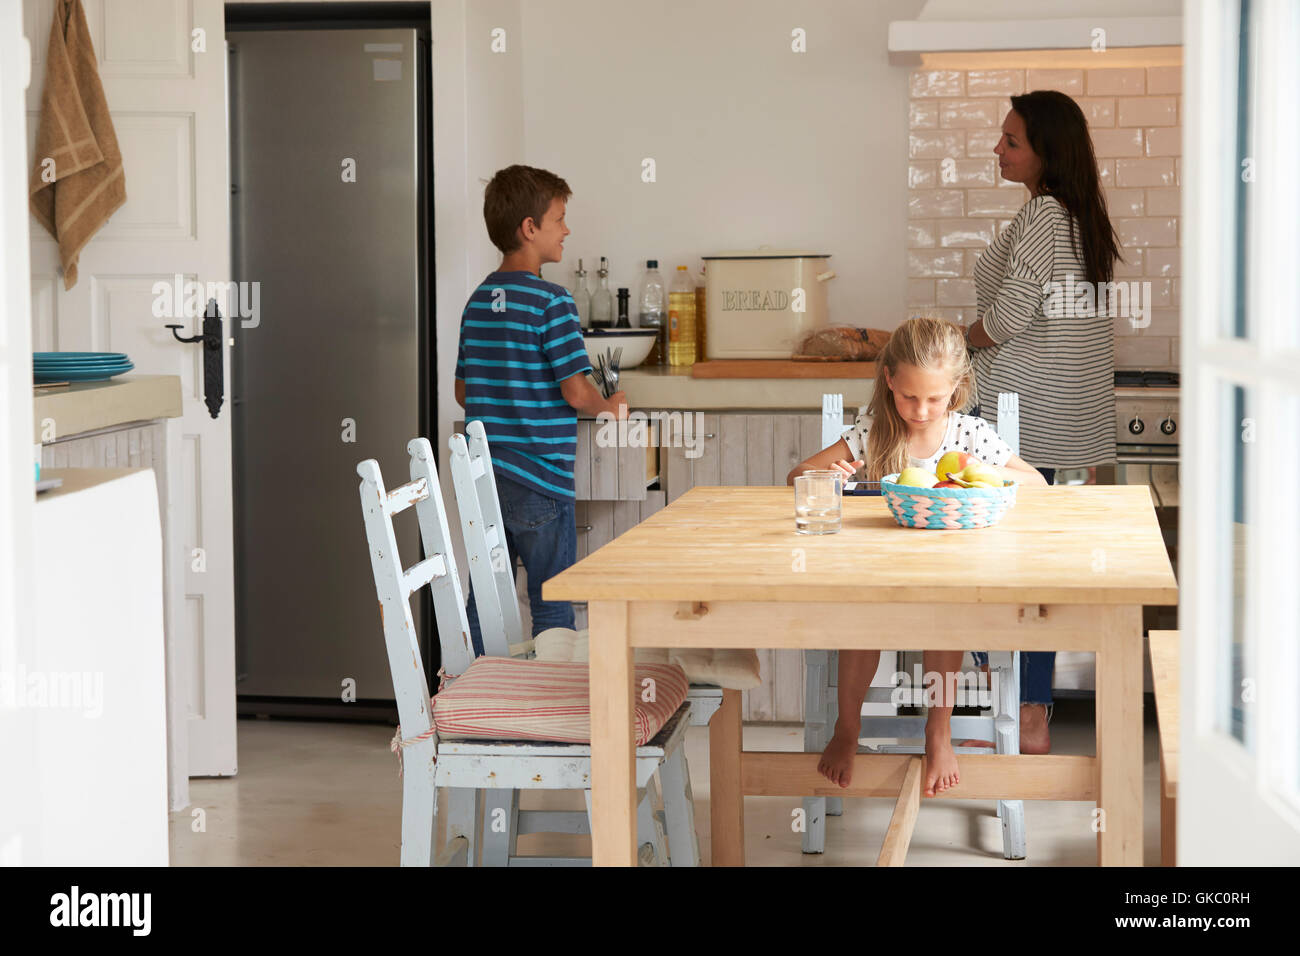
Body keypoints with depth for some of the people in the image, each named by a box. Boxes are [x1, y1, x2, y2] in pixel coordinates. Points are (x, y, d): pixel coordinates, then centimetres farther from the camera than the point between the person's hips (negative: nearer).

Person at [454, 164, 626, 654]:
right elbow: (576, 391, -15)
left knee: (484, 602, 12)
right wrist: (612, 406, 4)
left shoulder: (478, 300, 9)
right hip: (539, 482, -6)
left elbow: (464, 391, 14)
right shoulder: (550, 301, -13)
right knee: (552, 608, 3)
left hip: (483, 479, 6)